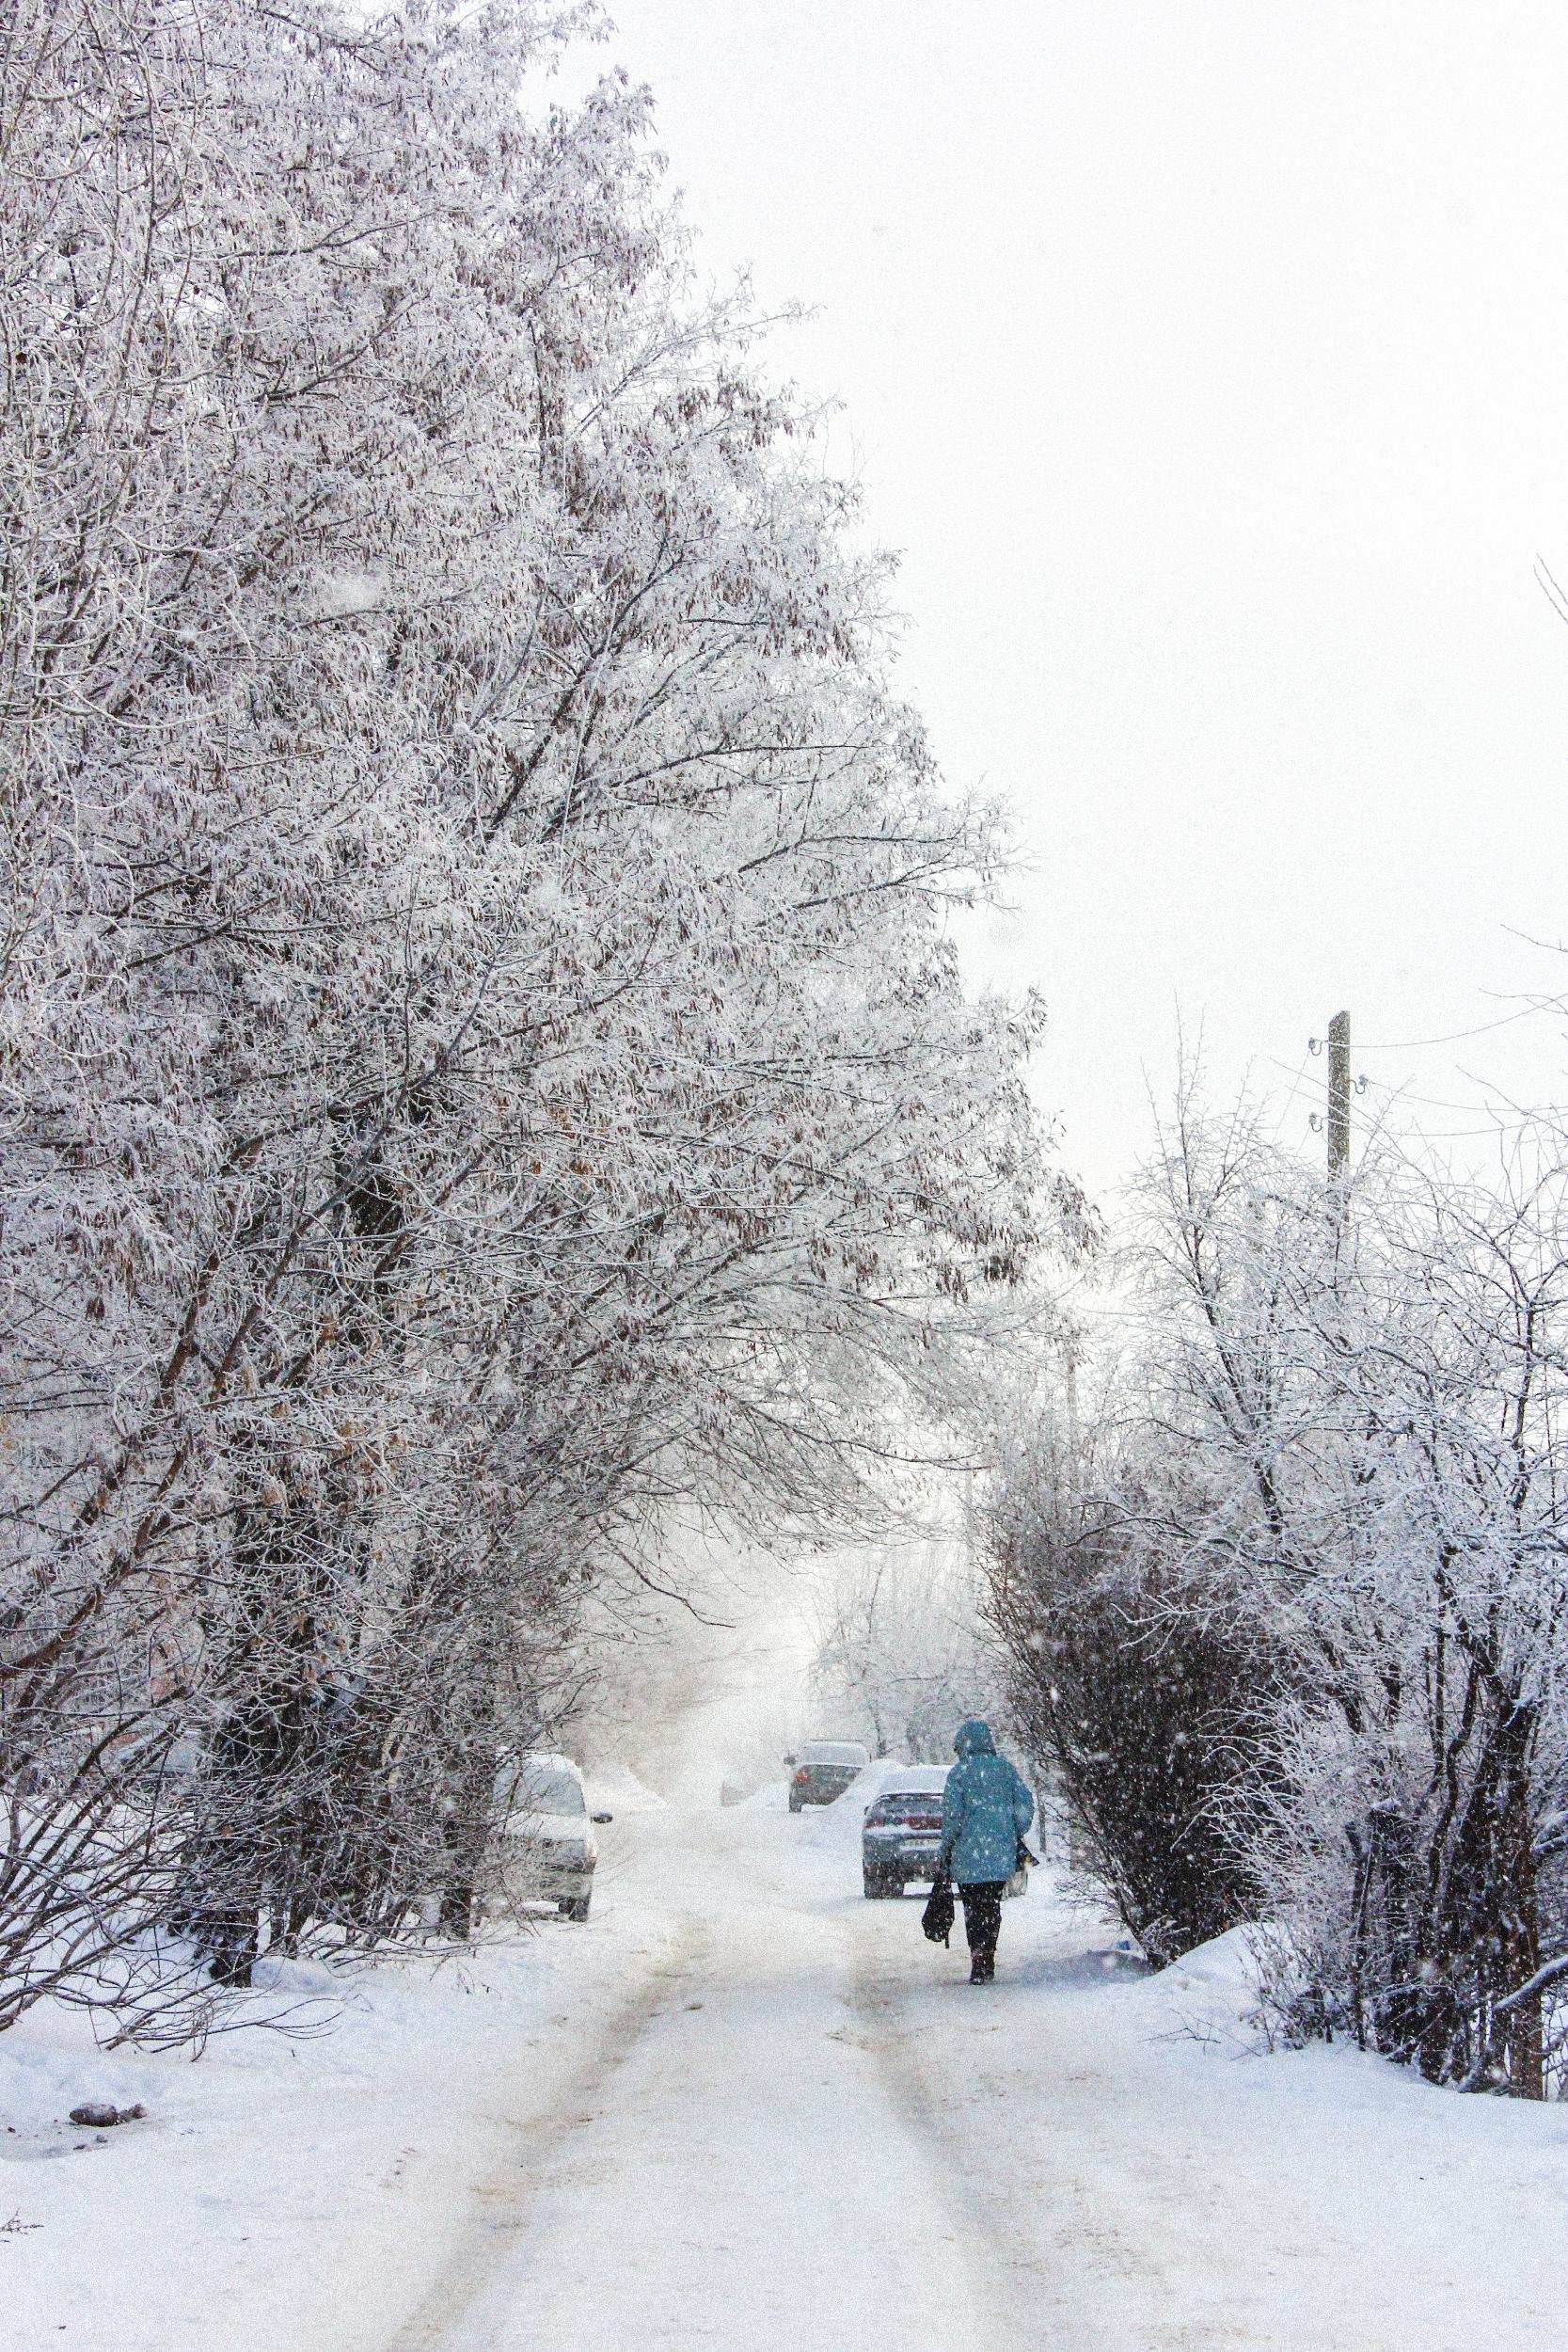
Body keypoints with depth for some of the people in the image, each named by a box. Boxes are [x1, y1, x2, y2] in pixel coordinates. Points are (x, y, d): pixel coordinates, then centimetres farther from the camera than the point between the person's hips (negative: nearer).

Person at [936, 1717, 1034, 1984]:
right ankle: (988, 1963, 21)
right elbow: (1026, 1805, 4)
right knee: (993, 1907, 16)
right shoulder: (1005, 1768, 6)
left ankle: (979, 1964, -9)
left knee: (974, 1909, 2)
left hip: (969, 1855, -4)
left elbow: (952, 1814, -10)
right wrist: (1015, 1837, 15)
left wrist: (945, 1849, 0)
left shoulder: (959, 1772, -5)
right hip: (1002, 1853, 4)